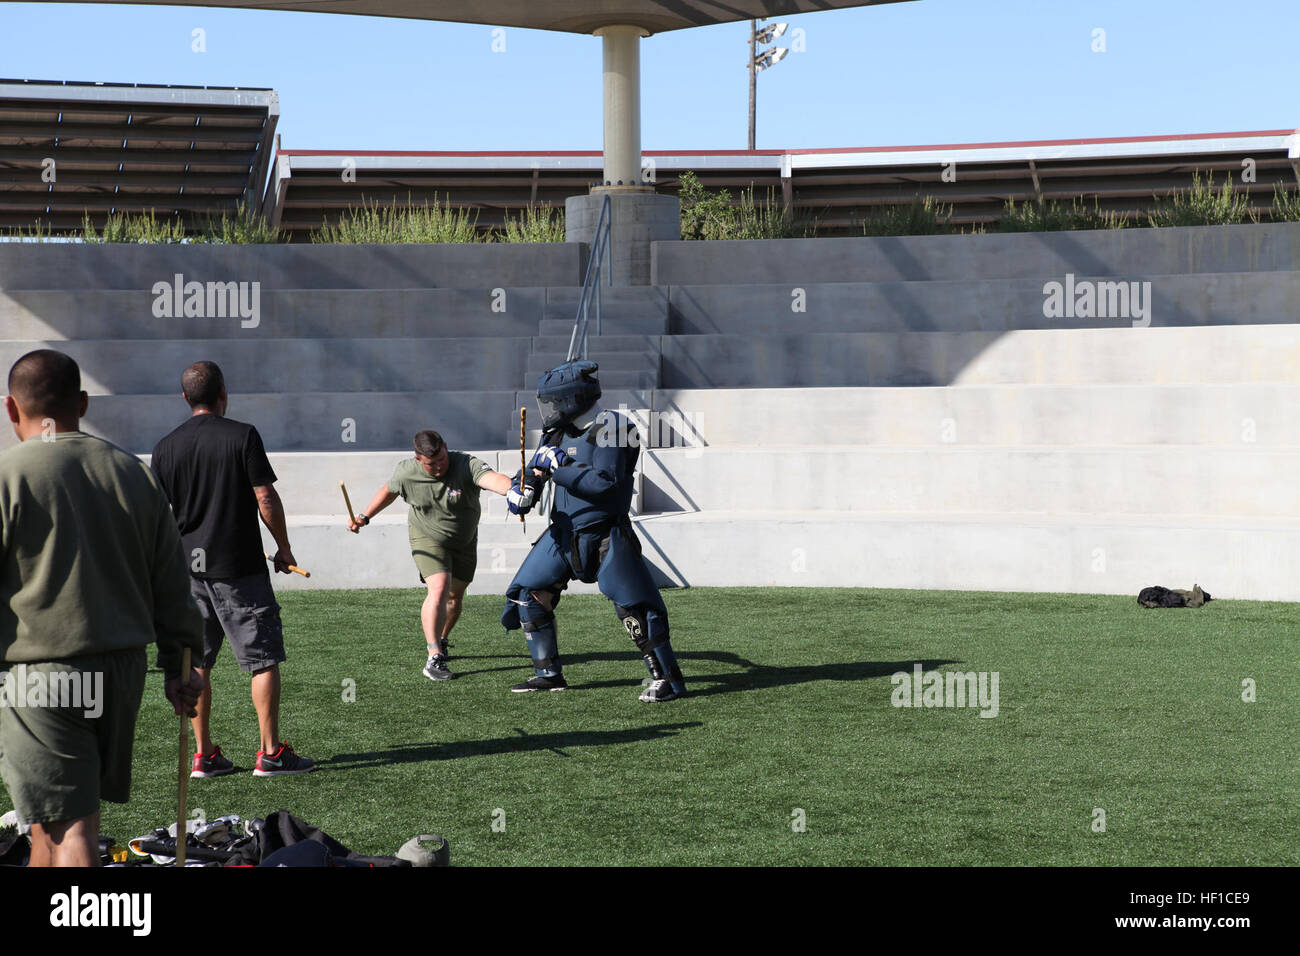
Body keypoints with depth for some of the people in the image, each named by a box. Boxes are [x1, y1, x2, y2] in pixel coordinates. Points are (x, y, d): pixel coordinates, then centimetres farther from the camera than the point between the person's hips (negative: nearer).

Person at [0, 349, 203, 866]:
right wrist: (180, 664, 19)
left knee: (66, 829, -5)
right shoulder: (133, 474, 9)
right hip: (123, 668, 6)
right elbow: (171, 584, 12)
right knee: (55, 818, 21)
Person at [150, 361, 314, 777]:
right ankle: (270, 752, 2)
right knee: (264, 658, 3)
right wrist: (284, 547, 2)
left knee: (196, 663, 10)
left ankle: (204, 754, 13)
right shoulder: (242, 436, -8)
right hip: (239, 566, -4)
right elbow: (266, 498, -10)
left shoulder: (166, 448, 4)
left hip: (187, 568, 4)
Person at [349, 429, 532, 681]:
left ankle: (440, 641, 43)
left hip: (464, 542, 2)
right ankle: (433, 658, -25)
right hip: (427, 539, -2)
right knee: (439, 588, -23)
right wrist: (364, 516, 1)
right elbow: (388, 491, 4)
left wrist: (512, 490, -72)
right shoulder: (406, 473, -19)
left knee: (455, 596, 13)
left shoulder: (466, 465, -29)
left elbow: (491, 478, -51)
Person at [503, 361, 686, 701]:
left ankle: (666, 677, -2)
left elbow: (605, 483, -26)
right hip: (563, 533, 8)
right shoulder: (560, 431, 7)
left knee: (634, 606, -12)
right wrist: (522, 488, -6)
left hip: (606, 537, -8)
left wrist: (558, 466, -23)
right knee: (527, 594, 6)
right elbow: (536, 470, 16)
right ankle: (548, 674, 17)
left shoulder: (609, 429, -15)